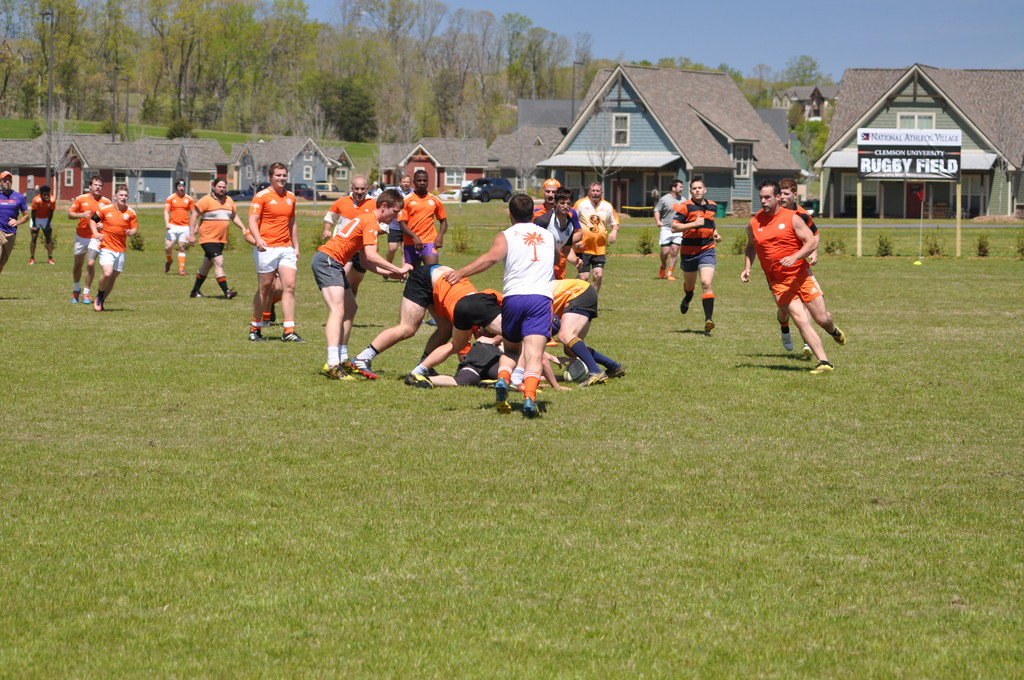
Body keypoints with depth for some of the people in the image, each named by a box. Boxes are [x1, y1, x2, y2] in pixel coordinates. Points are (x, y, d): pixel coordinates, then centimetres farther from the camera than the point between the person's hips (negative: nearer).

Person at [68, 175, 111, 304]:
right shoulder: (81, 199, -1)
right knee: (78, 265, 10)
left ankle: (86, 293, -1)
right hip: (81, 236, 2)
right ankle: (76, 290, 34)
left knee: (90, 263, -16)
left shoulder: (106, 202, -2)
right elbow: (70, 214, 2)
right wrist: (82, 215, -16)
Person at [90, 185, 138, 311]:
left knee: (113, 277, 8)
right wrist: (95, 233, -8)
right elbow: (93, 220, 8)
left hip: (121, 250, 3)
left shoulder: (131, 213, 2)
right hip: (107, 248, -3)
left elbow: (135, 228, 6)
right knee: (107, 273, -21)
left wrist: (131, 232, -18)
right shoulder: (105, 209, -2)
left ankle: (101, 301, 23)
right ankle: (99, 295, 5)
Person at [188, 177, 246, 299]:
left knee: (207, 265, 14)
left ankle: (195, 291, 25)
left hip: (221, 239, 7)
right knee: (219, 263, -17)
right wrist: (192, 234, -12)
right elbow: (195, 216, -7)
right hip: (208, 239, -7)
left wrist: (243, 228, 11)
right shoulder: (206, 200, -9)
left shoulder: (229, 201, 11)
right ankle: (226, 292, -22)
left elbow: (234, 217, 24)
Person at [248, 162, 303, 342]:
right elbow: (252, 221, -13)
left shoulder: (290, 197, 15)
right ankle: (255, 328, 14)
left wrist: (296, 246, 20)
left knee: (289, 286, -6)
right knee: (265, 288, 0)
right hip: (267, 248, -5)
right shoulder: (262, 196, -5)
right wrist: (258, 239, -30)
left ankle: (289, 331, -8)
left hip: (286, 248, 5)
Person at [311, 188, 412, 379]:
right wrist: (398, 269, -15)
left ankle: (341, 359, 19)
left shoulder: (367, 219, 21)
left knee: (350, 307, 18)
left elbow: (365, 261, 19)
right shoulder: (370, 222, -11)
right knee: (337, 311, -22)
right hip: (327, 261, -11)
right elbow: (370, 255, -22)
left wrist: (389, 272, 8)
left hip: (332, 263, 11)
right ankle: (332, 364, -35)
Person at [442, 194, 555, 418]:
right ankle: (529, 396, -33)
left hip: (513, 297, 0)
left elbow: (491, 257, -10)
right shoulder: (548, 236, 21)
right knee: (534, 353, -11)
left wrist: (461, 273, -14)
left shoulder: (507, 236, 10)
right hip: (541, 297, 0)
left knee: (511, 349, 21)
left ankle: (503, 379, -7)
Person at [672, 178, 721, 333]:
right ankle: (688, 297, 56)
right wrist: (693, 224, -24)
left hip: (707, 250, 1)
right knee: (689, 284, 19)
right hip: (689, 251, -1)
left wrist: (715, 232, 12)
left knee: (707, 283, -16)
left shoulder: (712, 206, 7)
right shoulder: (685, 207, -10)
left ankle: (708, 319, -21)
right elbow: (674, 227, -16)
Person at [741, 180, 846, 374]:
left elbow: (811, 242, -5)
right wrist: (747, 268, 6)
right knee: (801, 321, -12)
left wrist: (795, 257, -21)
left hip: (801, 275, -1)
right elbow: (750, 247, 22)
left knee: (822, 318, 2)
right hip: (779, 283, 1)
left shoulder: (792, 218, -4)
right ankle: (824, 363, -9)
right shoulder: (754, 224, 5)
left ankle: (833, 330, 41)